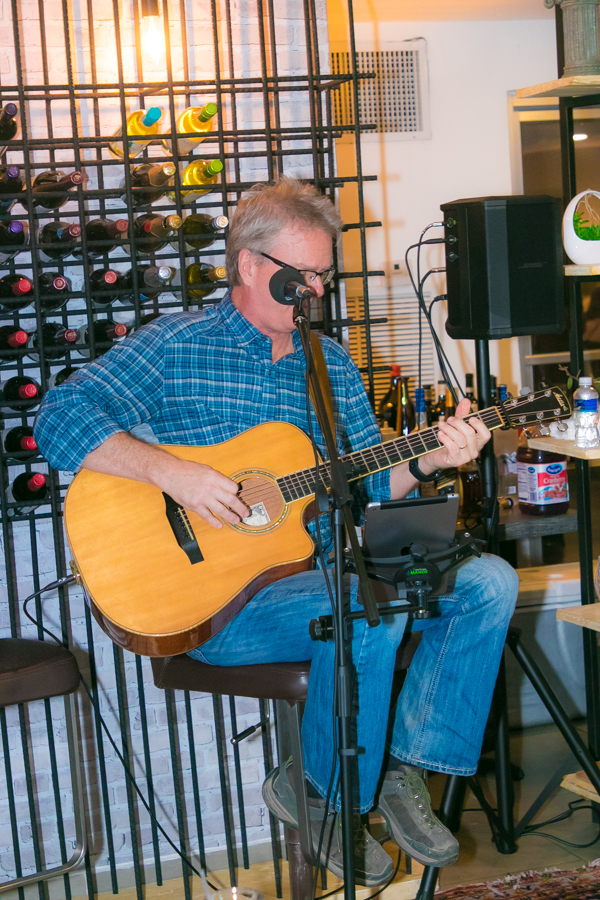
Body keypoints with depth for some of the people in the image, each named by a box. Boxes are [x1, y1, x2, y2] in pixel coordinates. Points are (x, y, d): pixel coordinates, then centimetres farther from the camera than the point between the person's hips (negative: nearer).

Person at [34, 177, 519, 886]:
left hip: (327, 574, 7)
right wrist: (169, 470, -26)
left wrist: (427, 460, -5)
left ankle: (399, 766, -2)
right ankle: (319, 793, -8)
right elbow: (61, 418, -14)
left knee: (489, 582, -9)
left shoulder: (332, 363, 15)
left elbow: (365, 482, 16)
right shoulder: (174, 348, -3)